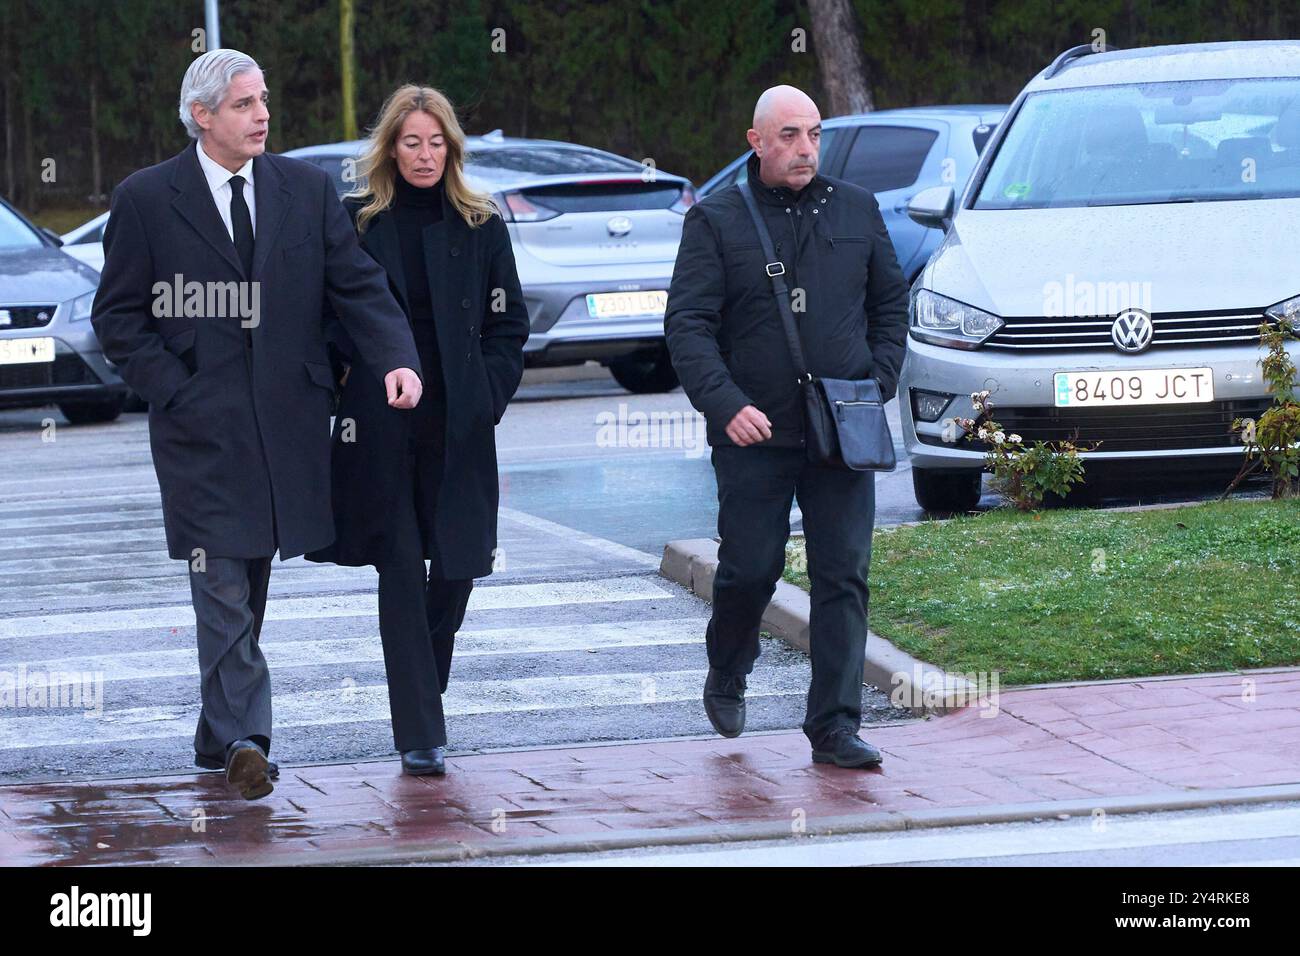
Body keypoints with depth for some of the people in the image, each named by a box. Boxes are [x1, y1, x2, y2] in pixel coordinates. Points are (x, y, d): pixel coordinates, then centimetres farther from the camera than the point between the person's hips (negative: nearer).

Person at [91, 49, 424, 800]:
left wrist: (397, 358, -15)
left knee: (248, 589, 12)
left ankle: (219, 733, 23)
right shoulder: (145, 200, -2)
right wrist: (175, 392, -10)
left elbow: (359, 285, 2)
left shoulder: (308, 189, 7)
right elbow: (119, 318, 1)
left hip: (288, 421, 4)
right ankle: (243, 740, -14)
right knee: (223, 589, -11)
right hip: (201, 426, -3)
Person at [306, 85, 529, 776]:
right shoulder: (355, 222, 4)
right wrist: (347, 388, -4)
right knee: (401, 574, -4)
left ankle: (421, 690, 26)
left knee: (457, 570, 1)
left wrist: (485, 399, -1)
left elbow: (507, 326, 10)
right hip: (381, 427, -2)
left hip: (458, 430, 2)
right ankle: (419, 733, -4)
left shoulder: (481, 227, 7)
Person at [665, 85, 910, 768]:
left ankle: (835, 727, 0)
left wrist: (878, 385, 3)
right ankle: (727, 675, 33)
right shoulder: (715, 222, 0)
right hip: (753, 432, -2)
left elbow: (891, 304, 18)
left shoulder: (857, 211, 11)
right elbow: (687, 324, -6)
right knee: (748, 569, 3)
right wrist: (725, 404, -19)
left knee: (843, 577, -3)